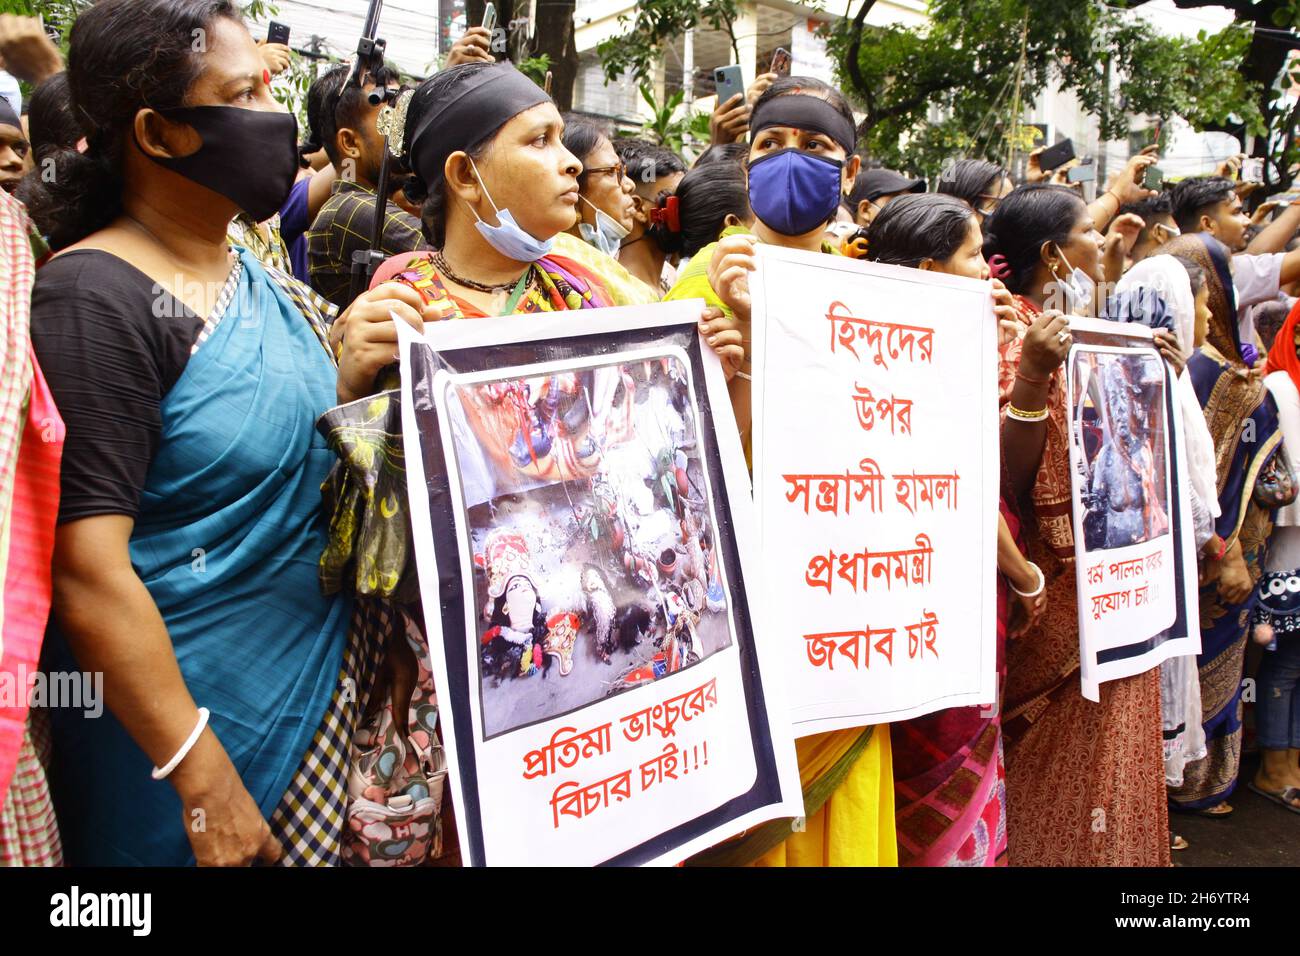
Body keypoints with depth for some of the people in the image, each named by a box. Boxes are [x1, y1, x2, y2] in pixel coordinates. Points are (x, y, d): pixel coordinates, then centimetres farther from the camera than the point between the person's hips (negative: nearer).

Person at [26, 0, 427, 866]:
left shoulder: (268, 284, 4)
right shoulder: (97, 298, -18)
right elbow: (89, 568, -22)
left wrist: (354, 378, -6)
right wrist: (202, 778, -20)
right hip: (195, 722, -7)